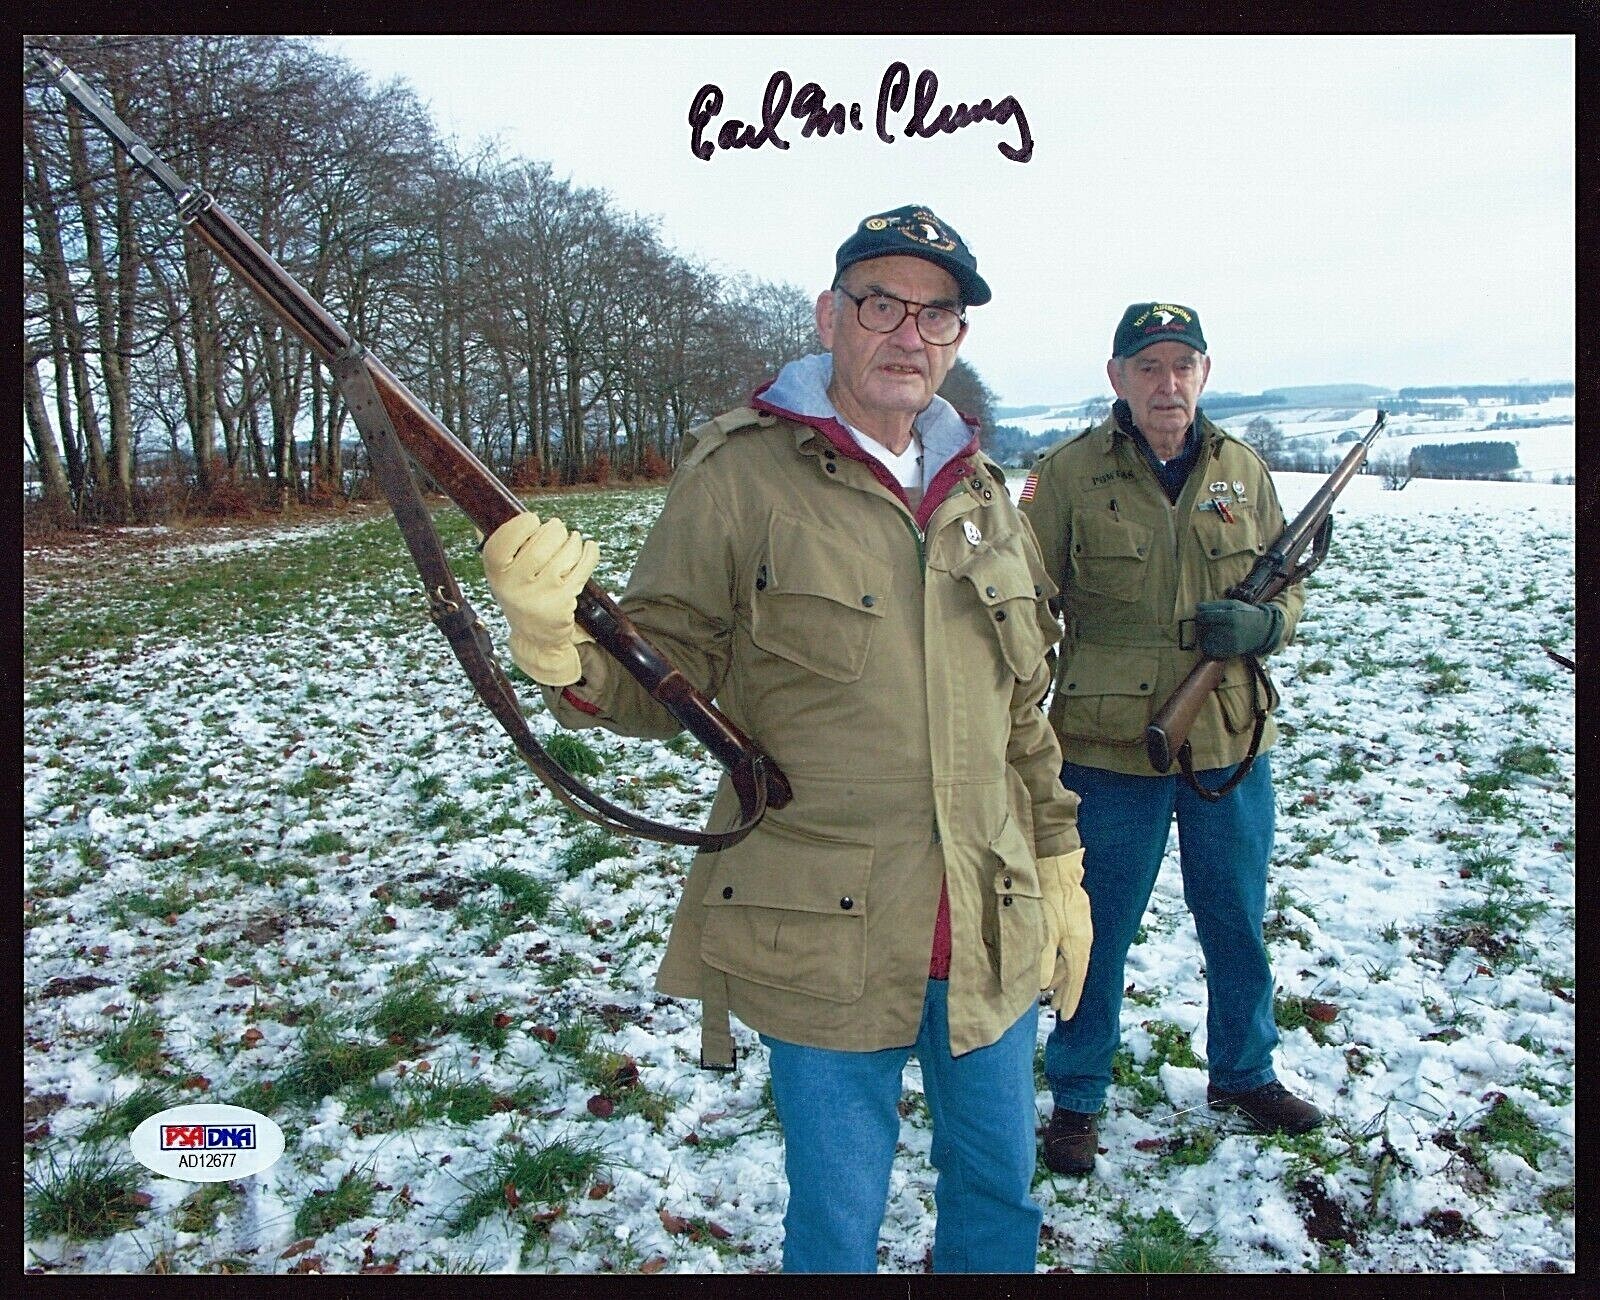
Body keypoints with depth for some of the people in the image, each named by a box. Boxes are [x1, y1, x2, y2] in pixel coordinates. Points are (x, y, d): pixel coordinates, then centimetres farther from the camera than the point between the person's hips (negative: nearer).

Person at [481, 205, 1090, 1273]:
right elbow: (663, 682, -10)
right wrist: (564, 650, -30)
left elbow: (1025, 710, 14)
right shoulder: (741, 475, -9)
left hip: (993, 939, 5)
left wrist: (1060, 866, 14)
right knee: (836, 1225, 14)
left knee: (1000, 1198, 23)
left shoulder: (983, 494, 8)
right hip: (824, 948, -4)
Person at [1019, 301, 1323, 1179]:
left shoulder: (1242, 472, 5)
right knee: (1098, 932, 10)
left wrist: (1261, 623, -13)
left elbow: (1288, 590, 11)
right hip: (1110, 750, -4)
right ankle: (1077, 1097, 30)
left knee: (1239, 925, 20)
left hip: (1232, 743, 4)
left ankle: (1242, 1071, 44)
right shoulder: (1069, 473, -7)